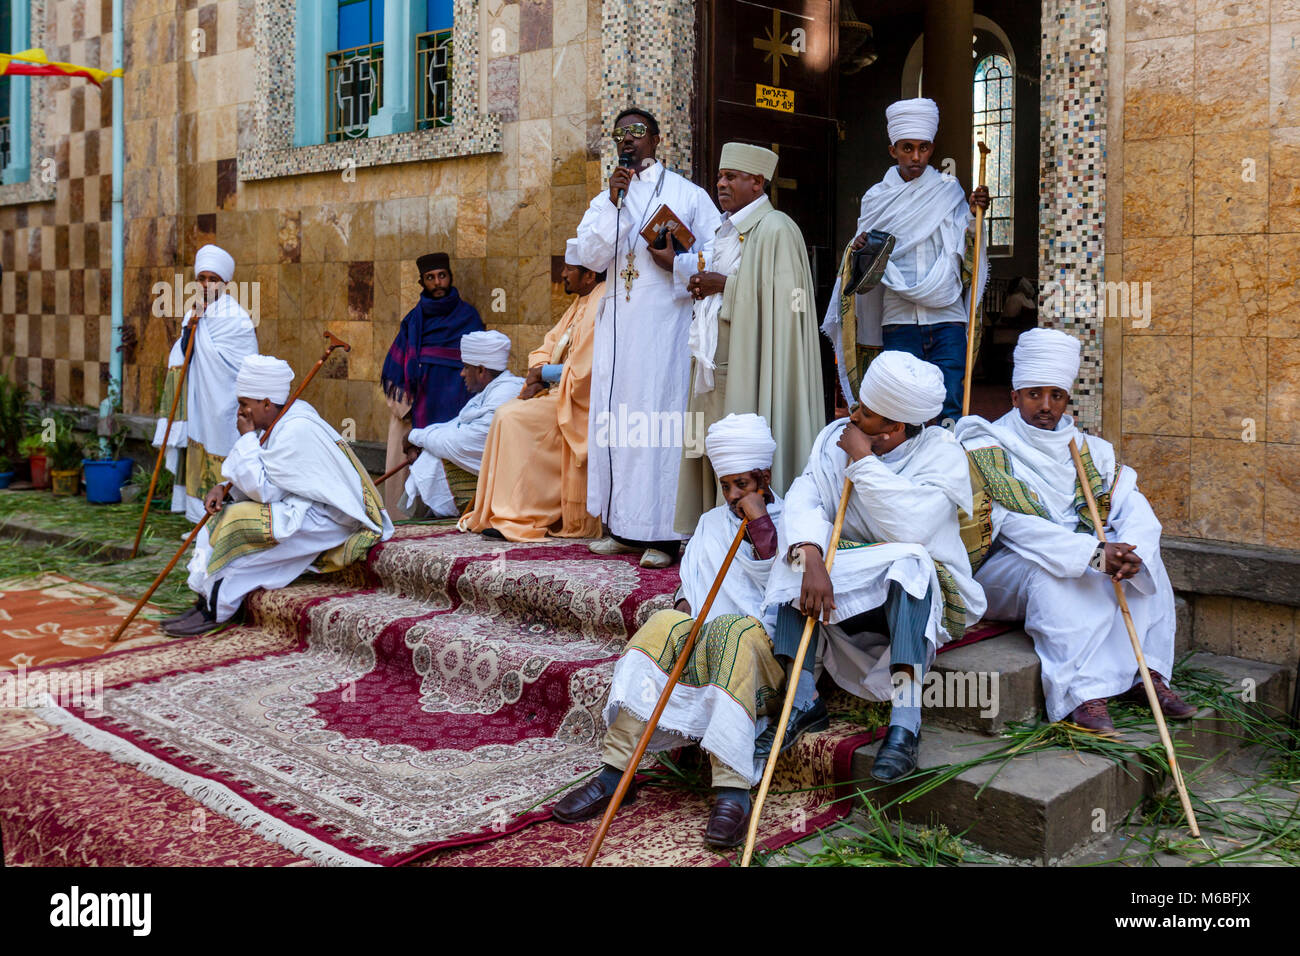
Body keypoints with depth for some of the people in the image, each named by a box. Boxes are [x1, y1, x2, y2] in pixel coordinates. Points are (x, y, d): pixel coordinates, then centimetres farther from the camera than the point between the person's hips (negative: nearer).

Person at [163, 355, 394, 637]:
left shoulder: (295, 430, -23)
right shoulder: (286, 419, 8)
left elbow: (263, 489, -21)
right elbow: (265, 482, 15)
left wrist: (248, 436, -14)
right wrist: (224, 488, -2)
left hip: (327, 519, -11)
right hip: (305, 508, 11)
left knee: (237, 522, -18)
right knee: (227, 514, 8)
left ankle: (215, 611, -4)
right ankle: (206, 600, 6)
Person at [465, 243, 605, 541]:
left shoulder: (601, 305, -17)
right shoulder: (580, 304, 16)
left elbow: (583, 372, -23)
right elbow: (547, 346, 19)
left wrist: (544, 374, -8)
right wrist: (536, 377, -2)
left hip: (579, 401, -10)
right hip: (557, 391, 10)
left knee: (512, 417, -20)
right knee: (506, 414, 0)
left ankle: (521, 517, -15)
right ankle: (500, 513, 0)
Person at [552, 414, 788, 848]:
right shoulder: (711, 523, 22)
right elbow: (691, 589, 16)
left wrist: (760, 525, -9)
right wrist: (683, 611, -6)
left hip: (767, 653, -4)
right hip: (704, 644, 4)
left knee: (731, 631, -36)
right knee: (665, 626, -27)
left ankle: (732, 791, -46)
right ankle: (615, 772, -31)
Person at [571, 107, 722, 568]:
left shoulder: (686, 193, 7)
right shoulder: (605, 200, 17)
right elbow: (589, 255, 1)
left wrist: (677, 263, -13)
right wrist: (615, 203, -7)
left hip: (666, 318, -4)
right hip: (618, 321, 4)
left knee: (660, 416, -9)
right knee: (617, 417, 2)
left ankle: (662, 534, -7)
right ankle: (623, 527, 9)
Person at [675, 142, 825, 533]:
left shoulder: (775, 230, -9)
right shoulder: (726, 230, 20)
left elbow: (783, 295, -17)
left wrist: (726, 286, -13)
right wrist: (703, 286, 7)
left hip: (751, 365, -9)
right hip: (718, 362, 9)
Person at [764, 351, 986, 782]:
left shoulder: (942, 453, -13)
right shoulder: (835, 437, -1)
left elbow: (911, 528, -30)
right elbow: (804, 498, -16)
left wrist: (863, 460, -24)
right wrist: (811, 559, -35)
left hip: (918, 594, -4)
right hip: (847, 593, 4)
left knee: (908, 562, -35)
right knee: (798, 554, -21)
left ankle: (905, 722, -39)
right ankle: (801, 700, -22)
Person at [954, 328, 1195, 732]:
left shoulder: (1087, 449, 10)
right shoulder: (989, 449, -9)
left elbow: (1131, 503, -1)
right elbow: (1015, 525, -21)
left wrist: (1131, 550, -25)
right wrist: (1092, 554, -30)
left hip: (1081, 551, 6)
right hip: (1006, 562, -6)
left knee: (1144, 559, -14)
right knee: (1056, 577, -34)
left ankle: (1145, 674, -14)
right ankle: (1083, 695, -36)